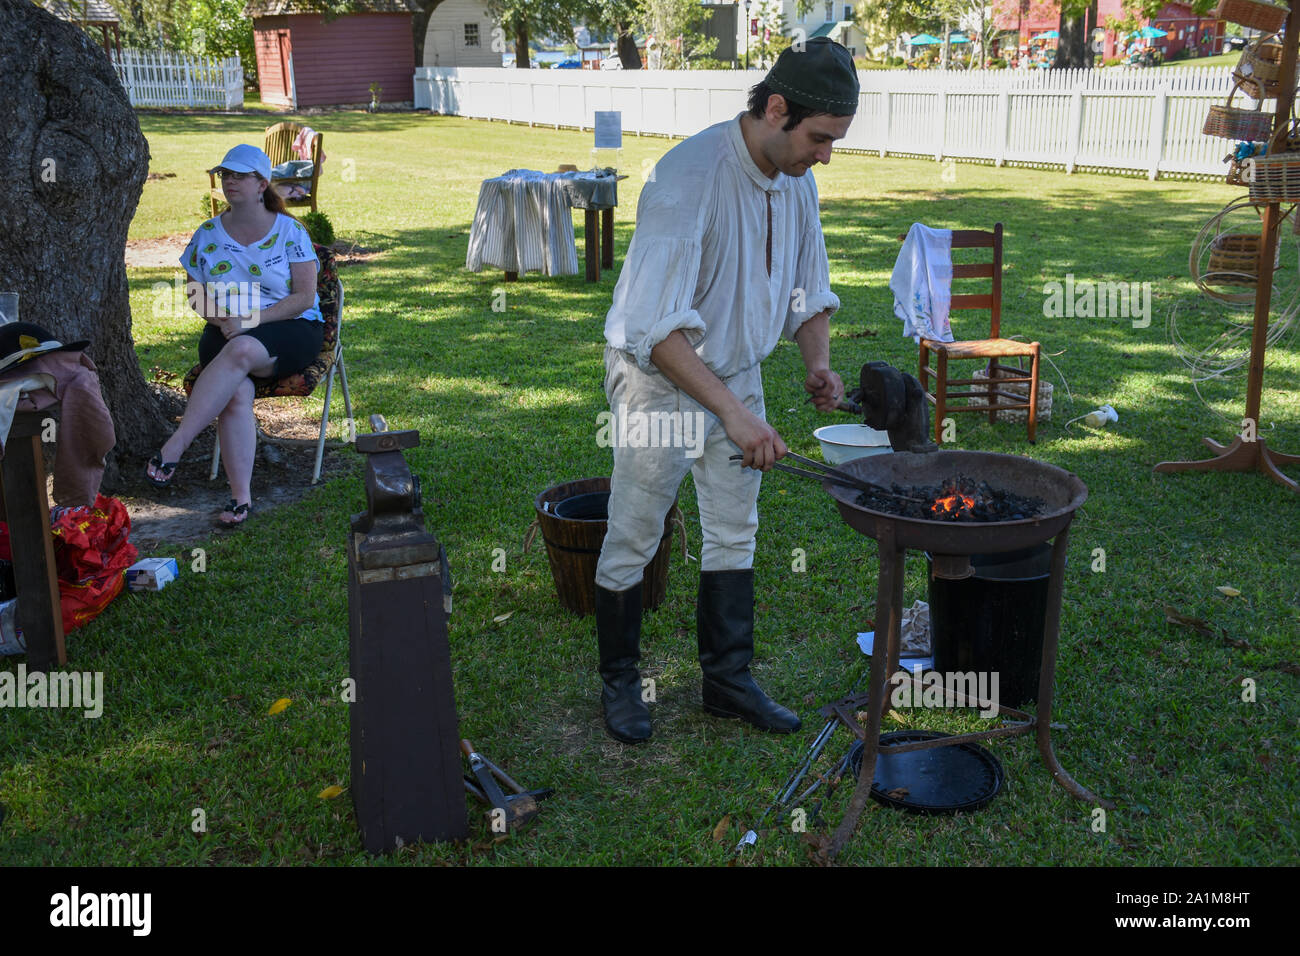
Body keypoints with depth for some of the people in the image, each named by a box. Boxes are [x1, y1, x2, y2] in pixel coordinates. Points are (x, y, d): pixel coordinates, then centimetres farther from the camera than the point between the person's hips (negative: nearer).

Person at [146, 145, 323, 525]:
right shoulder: (208, 234, 12)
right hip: (228, 333, 3)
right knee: (236, 392, -31)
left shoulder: (290, 230, 2)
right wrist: (223, 320, -8)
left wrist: (250, 321, -16)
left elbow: (304, 297, -5)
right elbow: (195, 294, 15)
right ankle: (241, 495, -34)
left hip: (290, 328, -2)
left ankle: (174, 447, -38)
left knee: (241, 351, -38)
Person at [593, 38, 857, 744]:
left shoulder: (796, 181, -3)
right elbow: (657, 326, -35)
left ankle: (727, 679, 27)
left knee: (734, 534, 13)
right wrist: (732, 413, -40)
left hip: (737, 374, 7)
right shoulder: (688, 178, -28)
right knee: (631, 540, 5)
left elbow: (809, 290, 11)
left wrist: (817, 361, -9)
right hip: (659, 380, -7)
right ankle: (618, 682, 24)